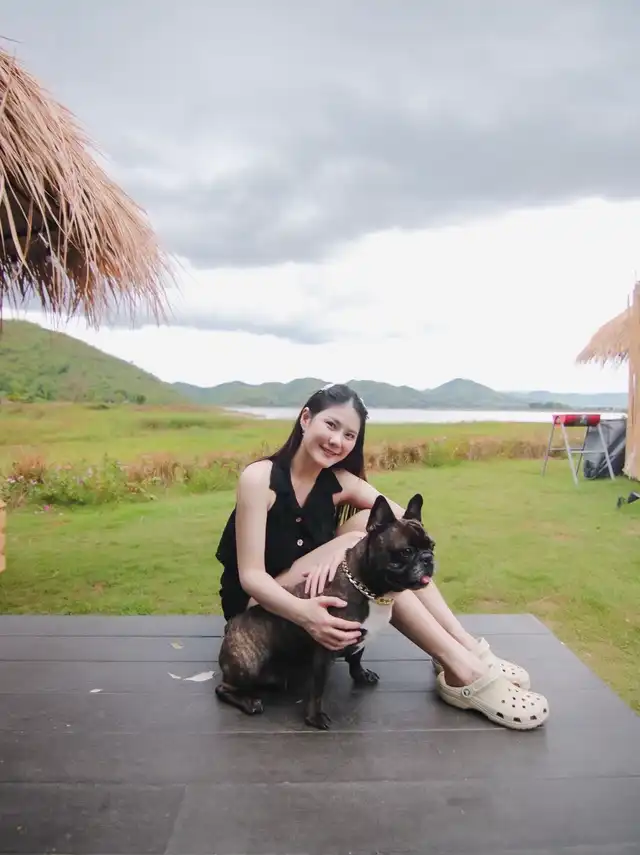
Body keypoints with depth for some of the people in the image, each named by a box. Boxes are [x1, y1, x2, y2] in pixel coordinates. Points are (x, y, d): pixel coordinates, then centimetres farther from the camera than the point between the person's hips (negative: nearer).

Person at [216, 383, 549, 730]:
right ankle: (462, 671, -28)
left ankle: (469, 648, -18)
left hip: (320, 596, 6)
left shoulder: (340, 482, -3)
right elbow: (251, 575, -25)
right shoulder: (260, 477, -20)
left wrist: (345, 545, -34)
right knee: (362, 545, -28)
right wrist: (304, 613, -44)